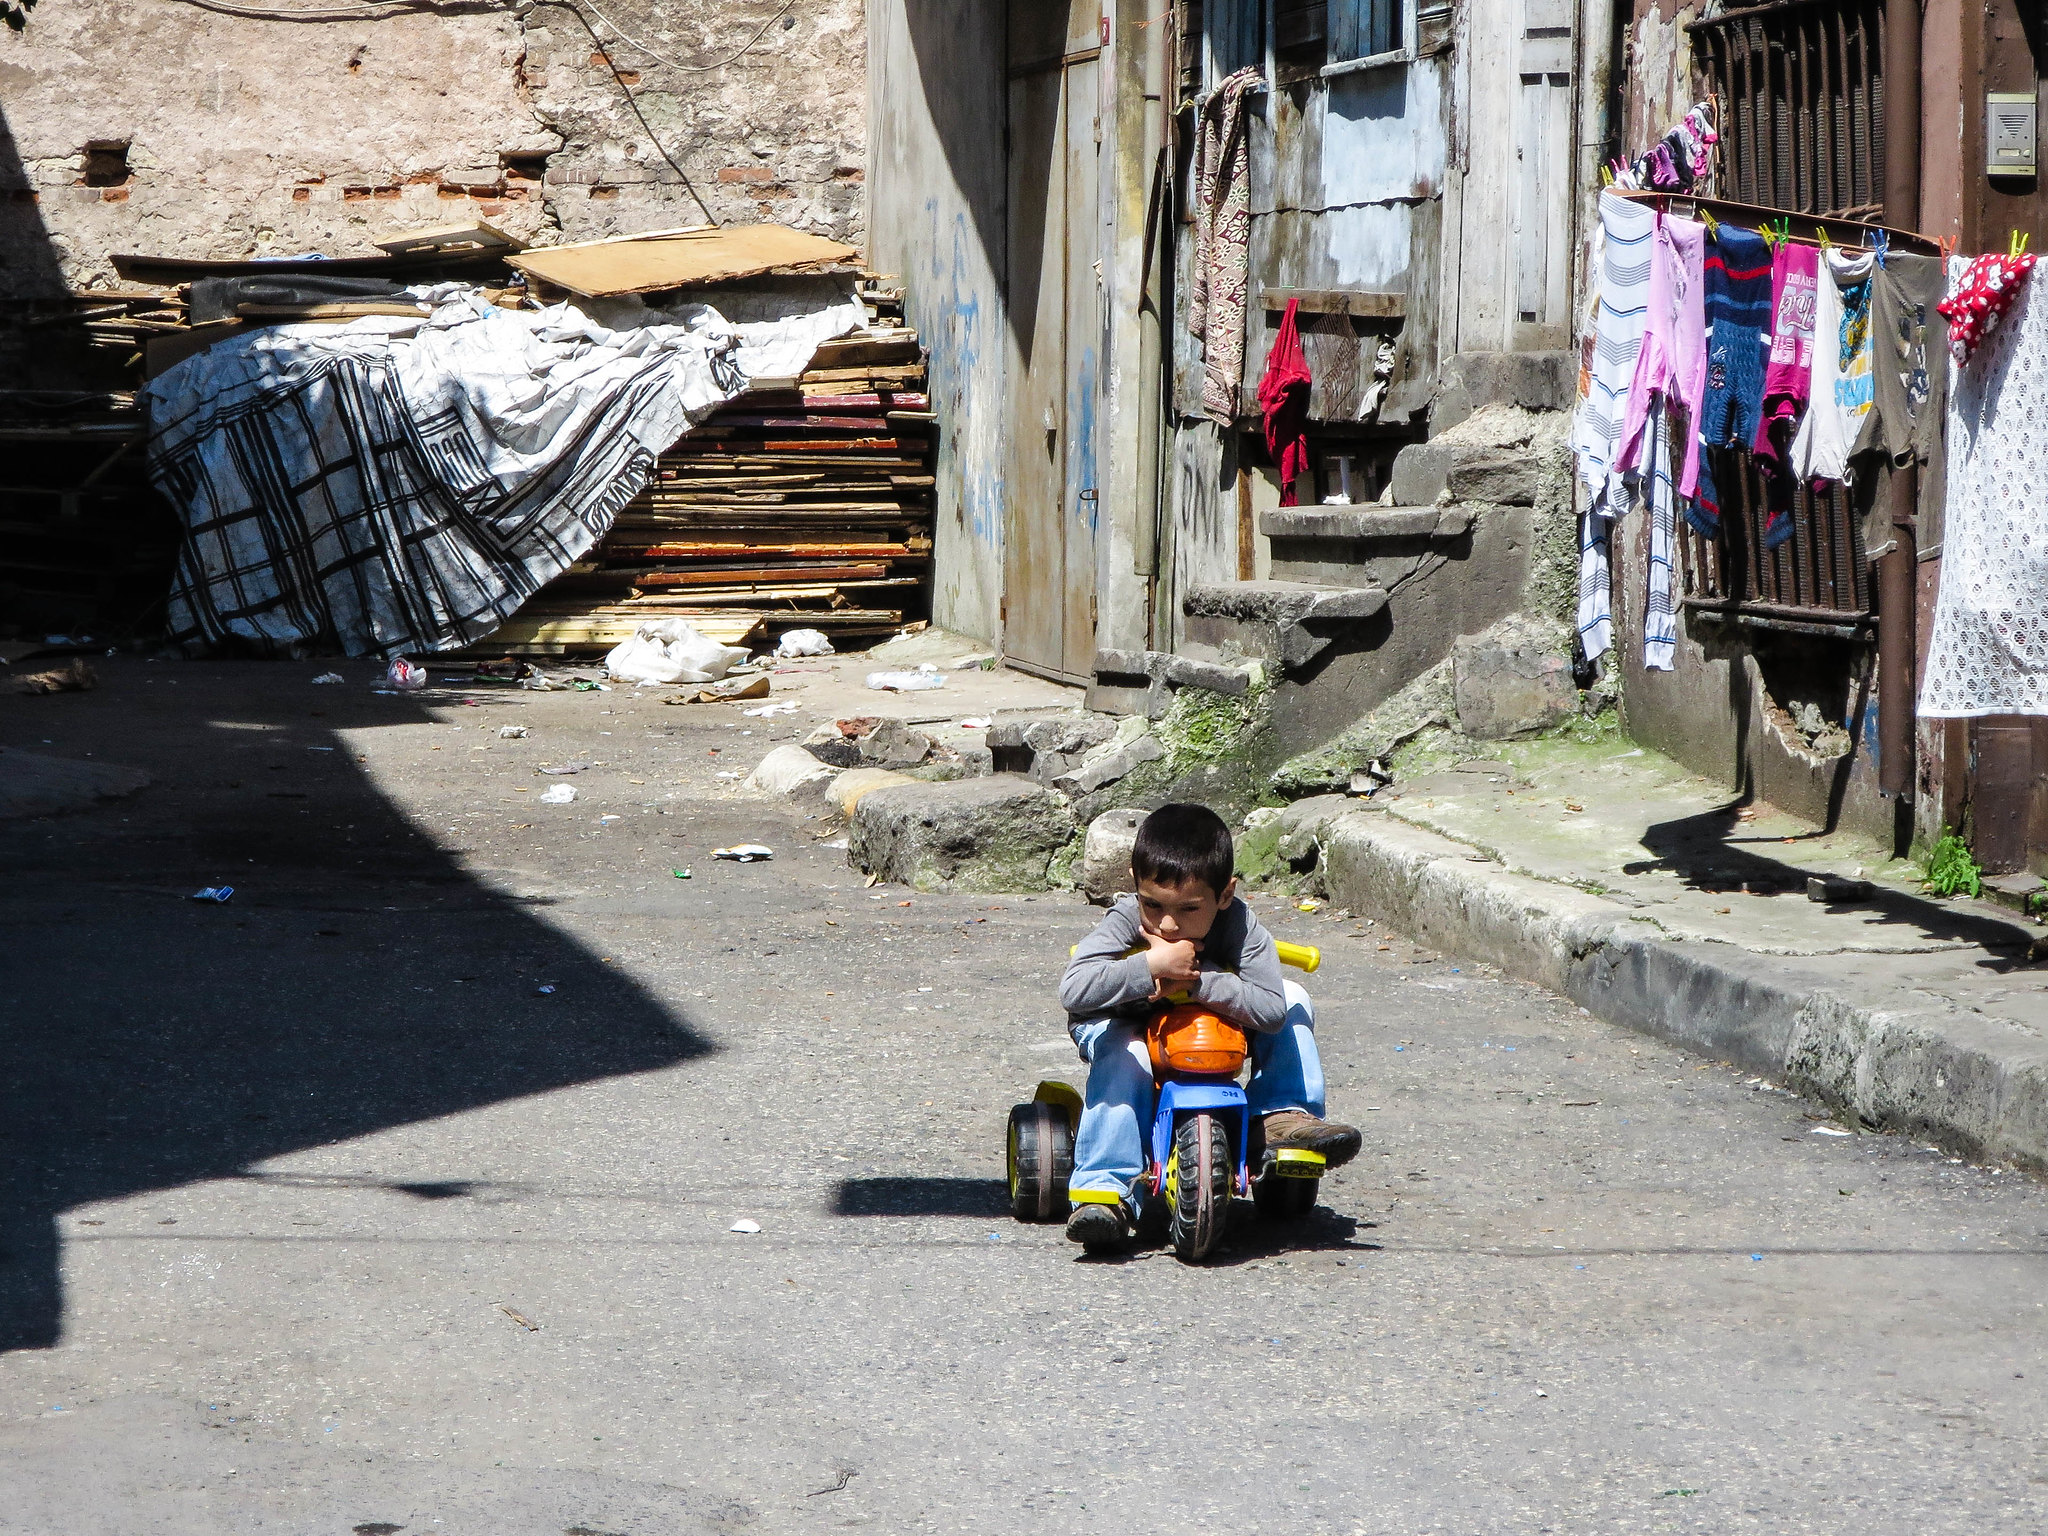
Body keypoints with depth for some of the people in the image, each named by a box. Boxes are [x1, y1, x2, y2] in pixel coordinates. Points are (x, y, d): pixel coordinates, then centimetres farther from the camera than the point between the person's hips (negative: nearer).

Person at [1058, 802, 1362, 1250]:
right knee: (1121, 1051, -37)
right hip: (1134, 1030, -2)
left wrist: (1197, 980, -43)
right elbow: (1073, 989, -44)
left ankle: (1282, 1116, -11)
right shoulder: (1125, 921, -31)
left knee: (1293, 999, -15)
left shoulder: (1237, 923, -28)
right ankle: (1103, 1188, -38)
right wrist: (1151, 966, -47)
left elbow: (1271, 1009, -38)